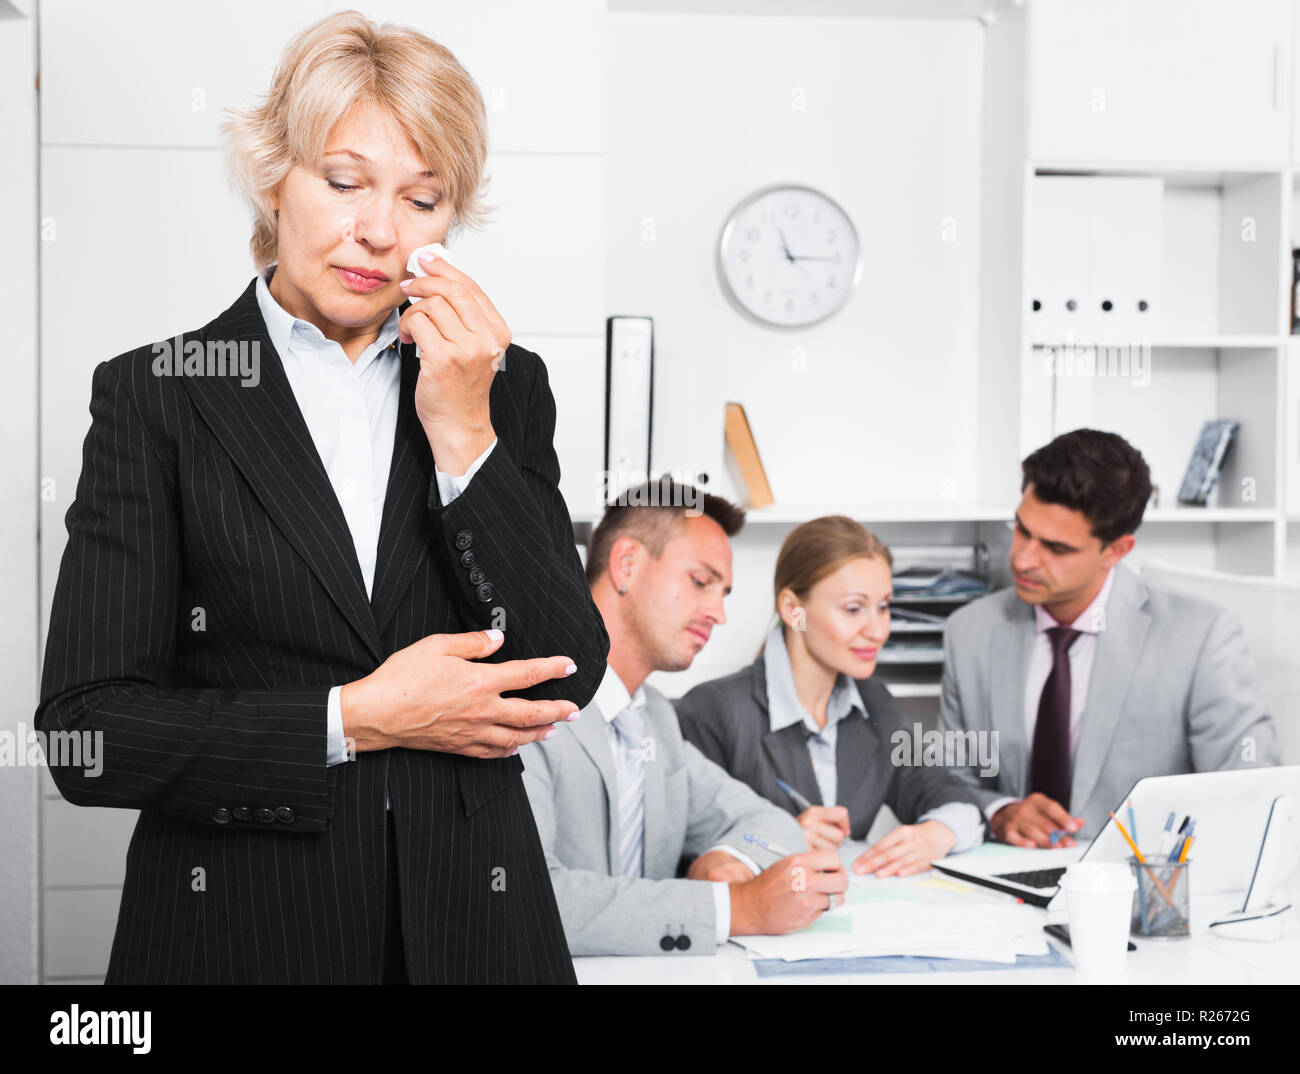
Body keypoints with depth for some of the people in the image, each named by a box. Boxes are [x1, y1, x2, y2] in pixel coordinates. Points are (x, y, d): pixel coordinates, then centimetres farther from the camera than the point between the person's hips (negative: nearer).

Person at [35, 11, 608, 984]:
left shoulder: (506, 385, 4)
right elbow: (88, 733, -10)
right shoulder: (156, 394, -4)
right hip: (233, 929, -2)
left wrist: (463, 434, -11)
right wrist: (355, 720, -14)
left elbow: (567, 678, -4)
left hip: (470, 920, 3)